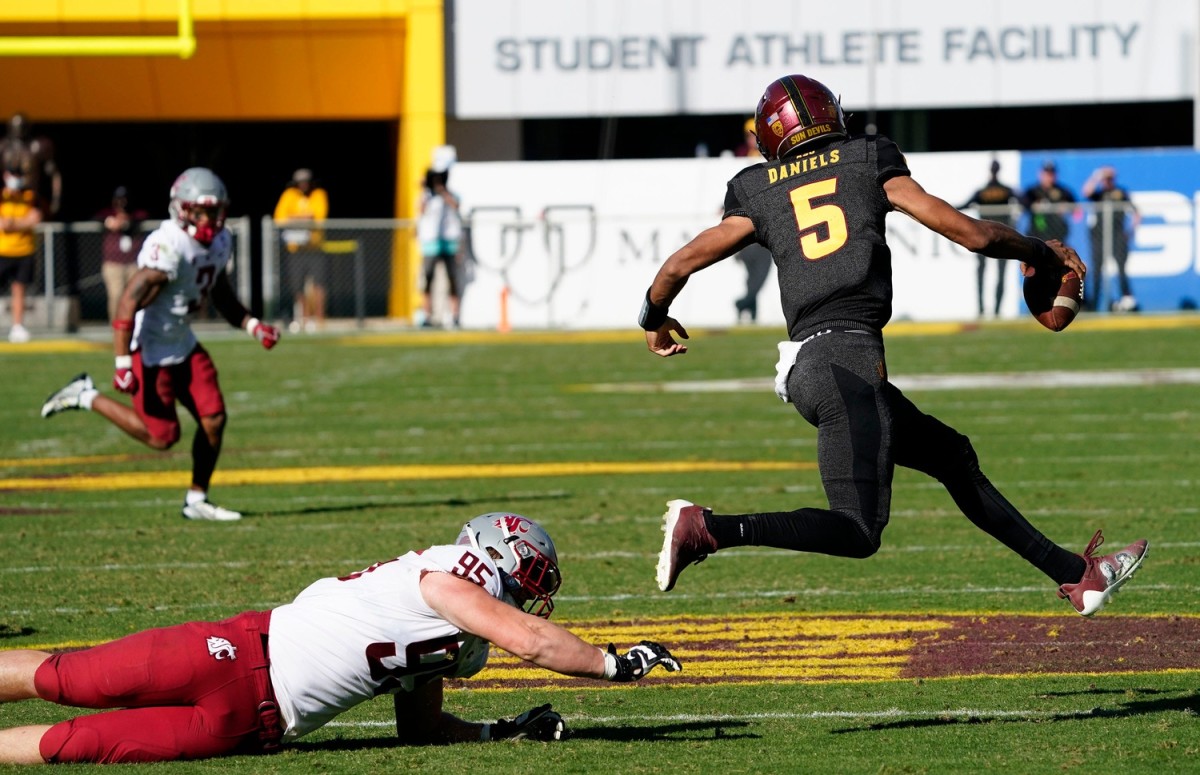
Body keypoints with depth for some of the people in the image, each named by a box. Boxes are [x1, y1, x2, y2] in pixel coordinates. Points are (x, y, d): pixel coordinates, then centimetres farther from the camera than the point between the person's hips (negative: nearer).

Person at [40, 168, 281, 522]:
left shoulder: (220, 241, 2)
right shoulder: (169, 247, -27)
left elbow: (220, 293, 20)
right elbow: (128, 303, -28)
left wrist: (252, 326, 7)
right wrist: (123, 363, -29)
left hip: (183, 345, 8)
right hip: (150, 349, -8)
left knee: (214, 419, 1)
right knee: (161, 436, -3)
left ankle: (197, 499, 15)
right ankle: (87, 397, 12)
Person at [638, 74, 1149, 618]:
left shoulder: (758, 193, 16)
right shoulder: (869, 161, 10)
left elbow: (680, 264, 15)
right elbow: (971, 234, 8)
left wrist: (654, 322, 36)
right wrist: (1042, 255, 25)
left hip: (806, 364, 6)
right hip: (847, 356, -6)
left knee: (952, 457, 18)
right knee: (856, 533, -10)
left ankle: (1074, 575, 20)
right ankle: (707, 529, -20)